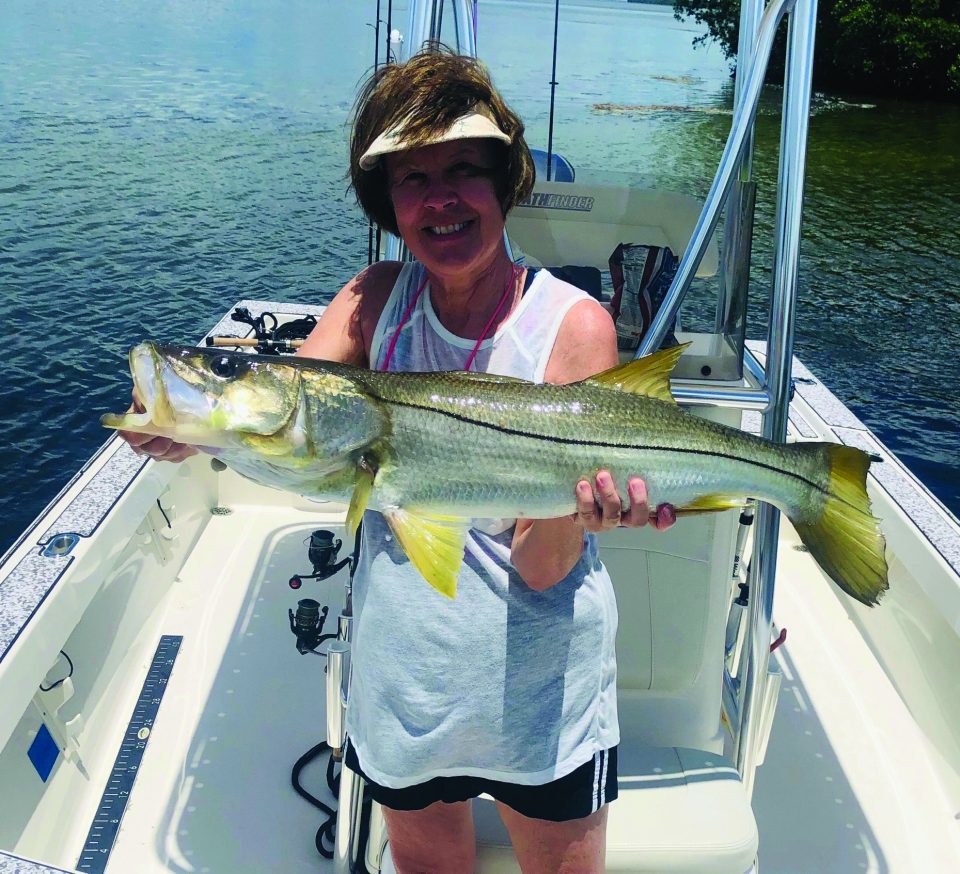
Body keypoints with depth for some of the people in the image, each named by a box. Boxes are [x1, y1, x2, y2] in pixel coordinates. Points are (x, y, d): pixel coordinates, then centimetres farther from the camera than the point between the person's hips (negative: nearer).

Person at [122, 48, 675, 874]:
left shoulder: (574, 324, -18)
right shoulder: (377, 300, -5)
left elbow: (542, 569, -20)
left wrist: (570, 503, -41)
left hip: (538, 680, -3)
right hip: (399, 675, 3)